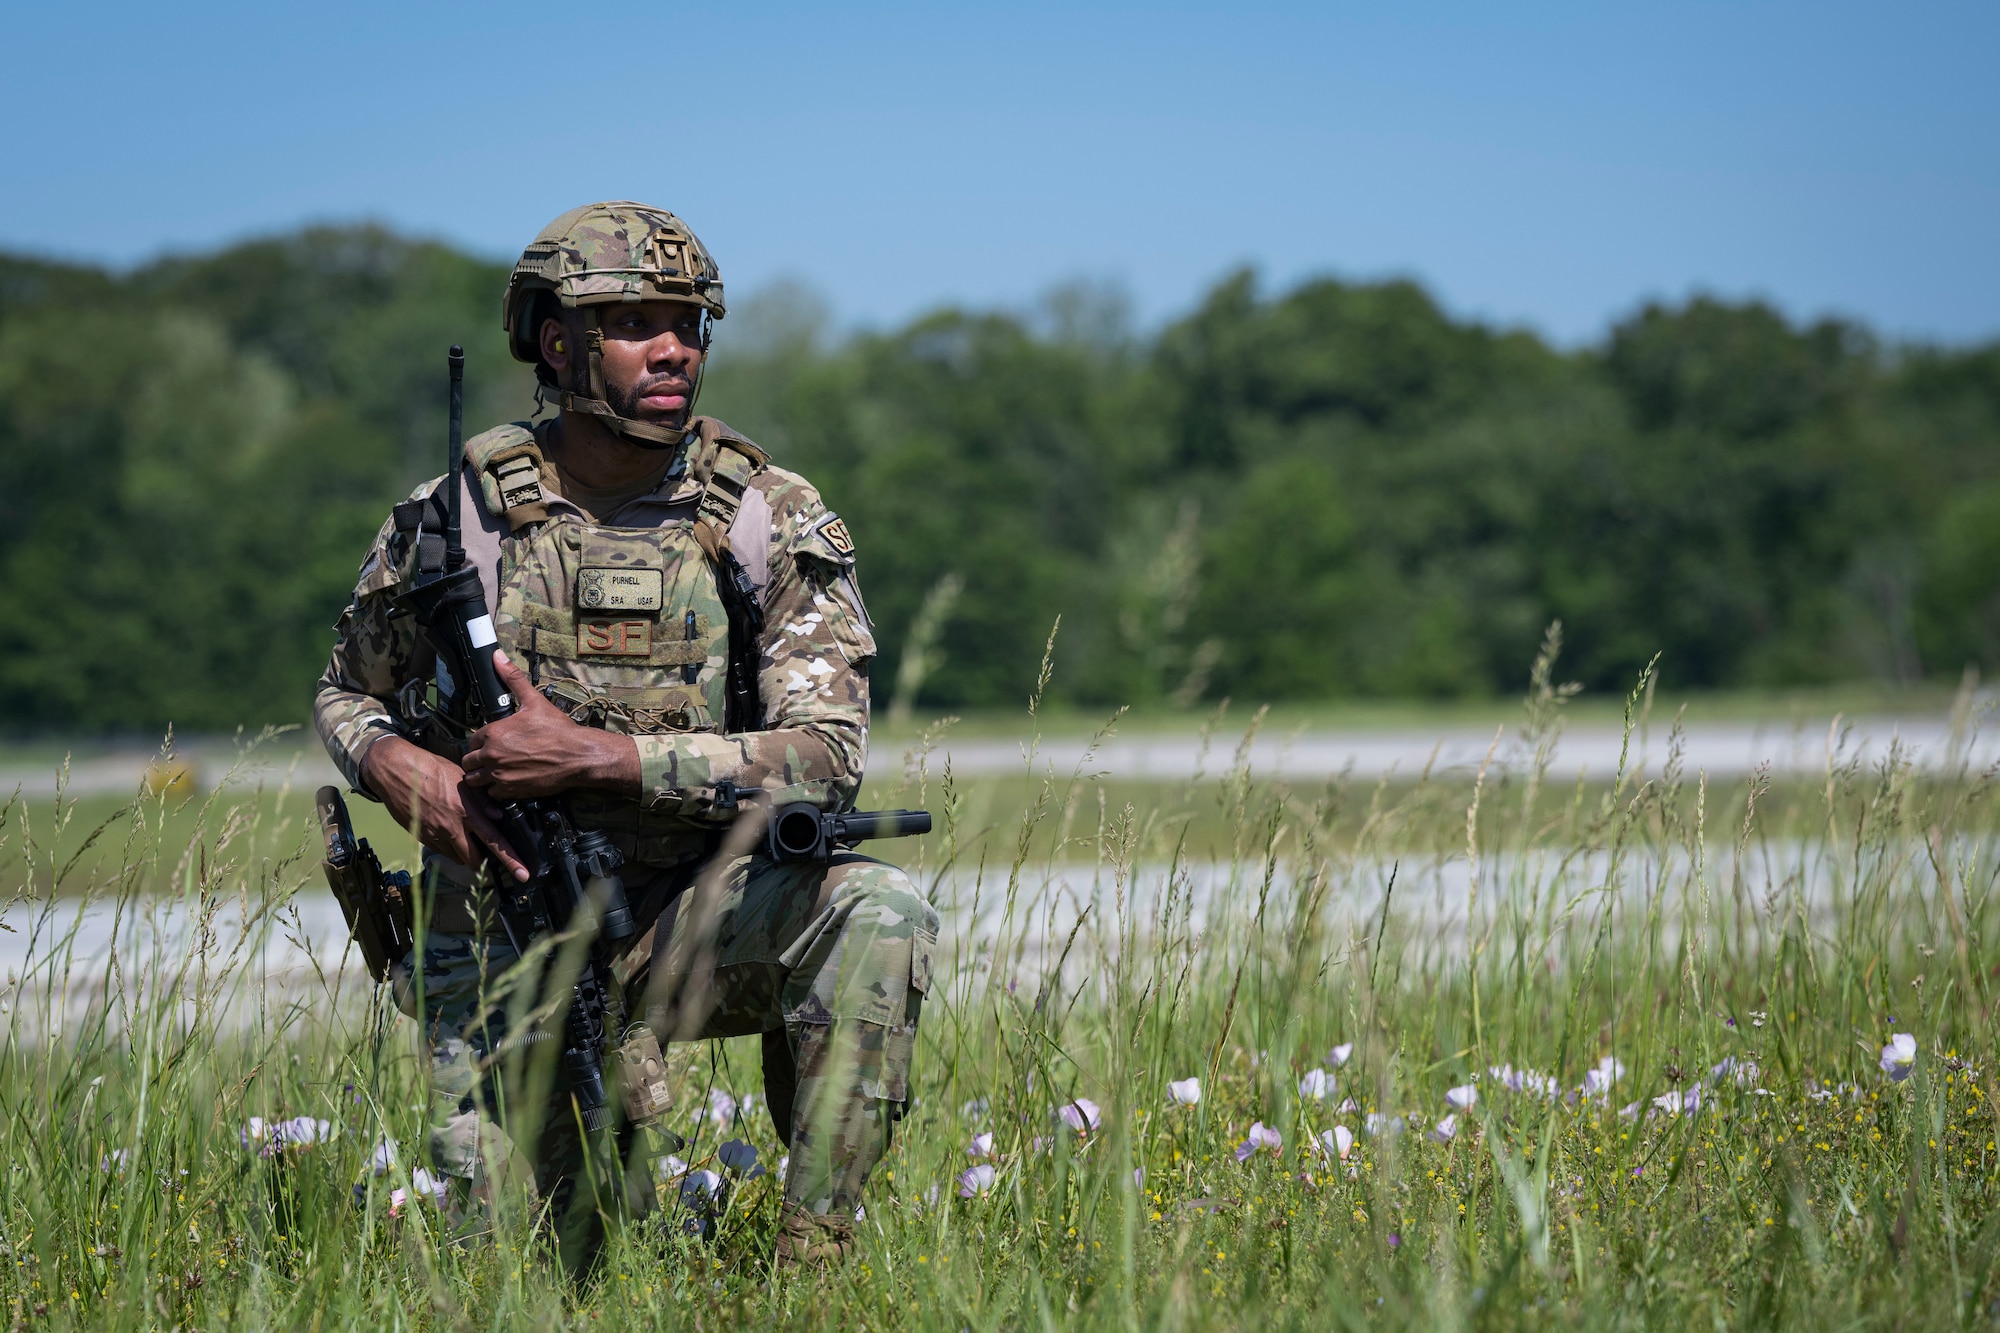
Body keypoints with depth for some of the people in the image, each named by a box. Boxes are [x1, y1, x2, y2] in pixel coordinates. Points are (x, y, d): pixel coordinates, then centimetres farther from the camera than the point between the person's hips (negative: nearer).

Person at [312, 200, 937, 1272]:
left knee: (879, 915, -31)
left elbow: (826, 758, -18)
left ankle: (811, 1255, -21)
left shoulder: (772, 522, -8)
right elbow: (345, 694, 11)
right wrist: (399, 767, -15)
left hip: (689, 918, 0)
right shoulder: (457, 514, -6)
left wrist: (590, 756, -26)